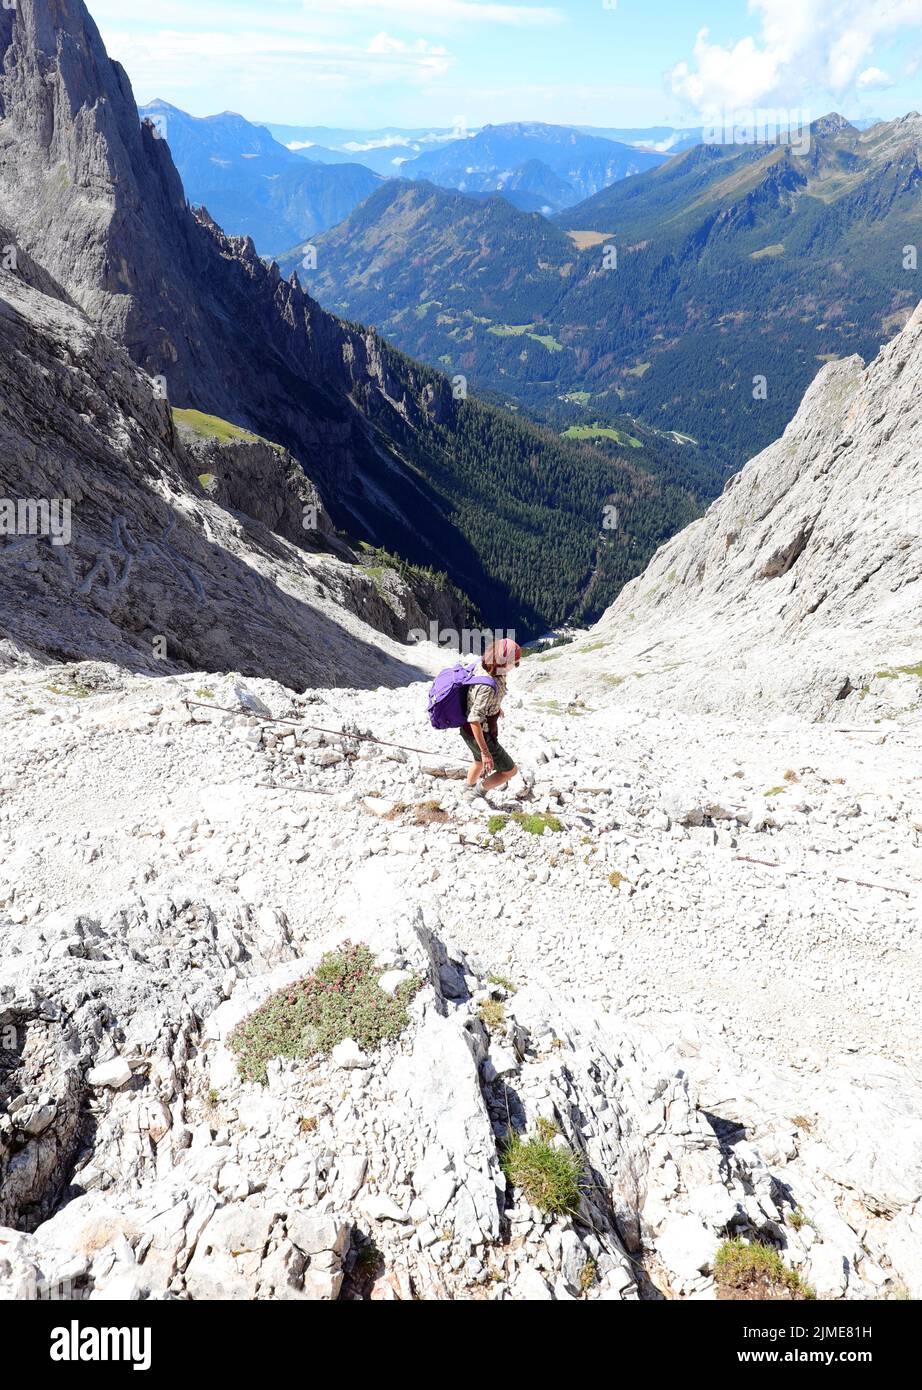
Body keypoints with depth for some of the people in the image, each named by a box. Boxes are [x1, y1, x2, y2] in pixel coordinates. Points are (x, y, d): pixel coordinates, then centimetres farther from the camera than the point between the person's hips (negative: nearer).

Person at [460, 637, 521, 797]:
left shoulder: (482, 666, -10)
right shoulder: (488, 687, -36)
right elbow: (475, 720, -36)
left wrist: (495, 707, 29)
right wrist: (485, 752, -32)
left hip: (468, 729, 9)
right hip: (480, 734, -9)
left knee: (479, 762, 36)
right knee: (510, 771, 8)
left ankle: (470, 788, 61)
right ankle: (478, 792, 24)